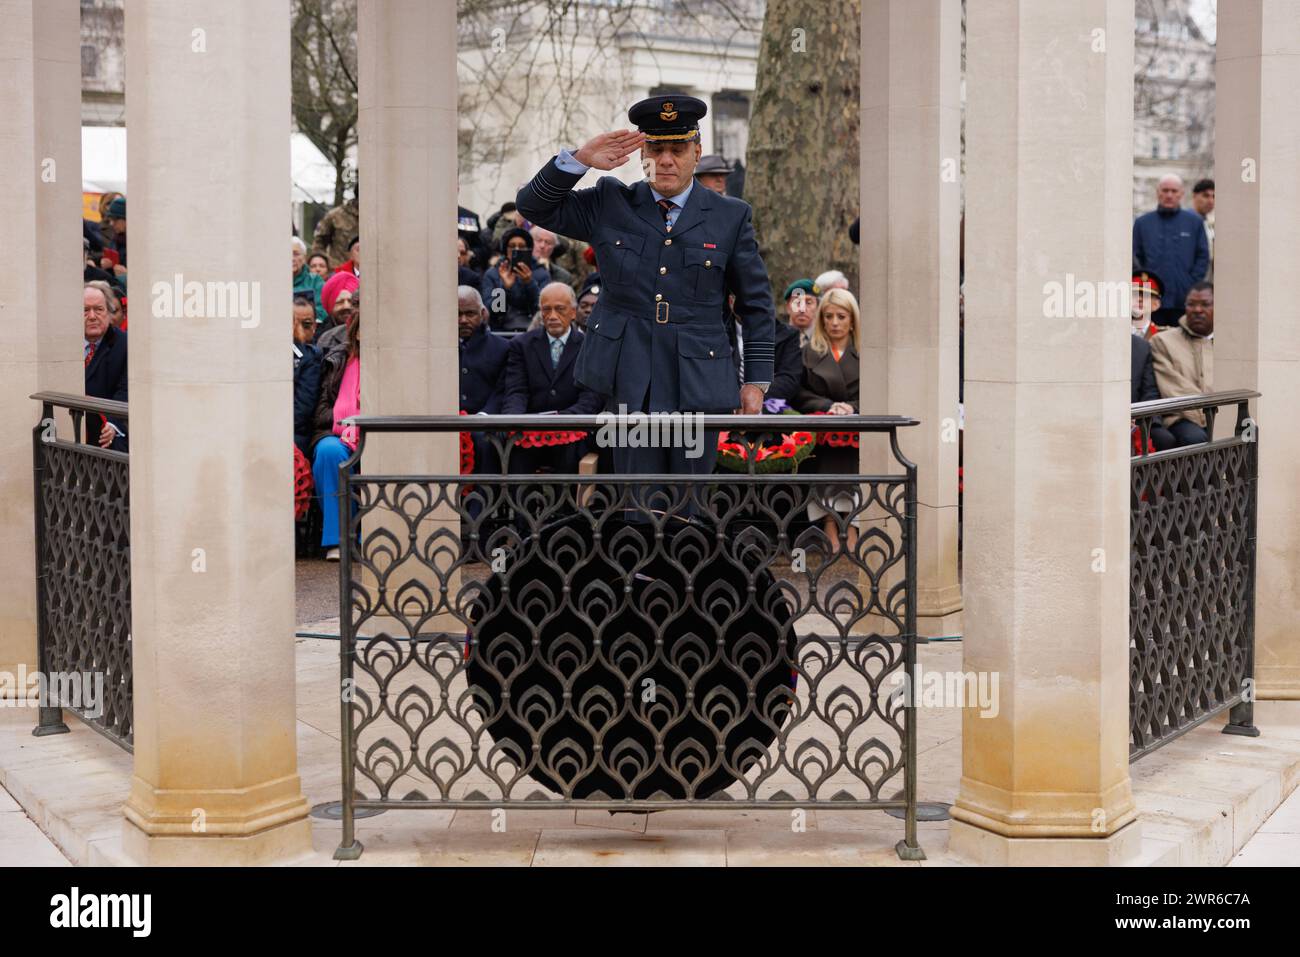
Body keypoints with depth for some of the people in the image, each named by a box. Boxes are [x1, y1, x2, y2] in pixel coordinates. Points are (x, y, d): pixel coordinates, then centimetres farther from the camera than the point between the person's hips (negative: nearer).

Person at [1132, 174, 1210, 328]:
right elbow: (1135, 257, 8)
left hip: (1185, 300, 0)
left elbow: (1203, 257, 7)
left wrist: (1193, 285, -3)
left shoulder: (1194, 222, 8)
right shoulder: (1142, 223, 10)